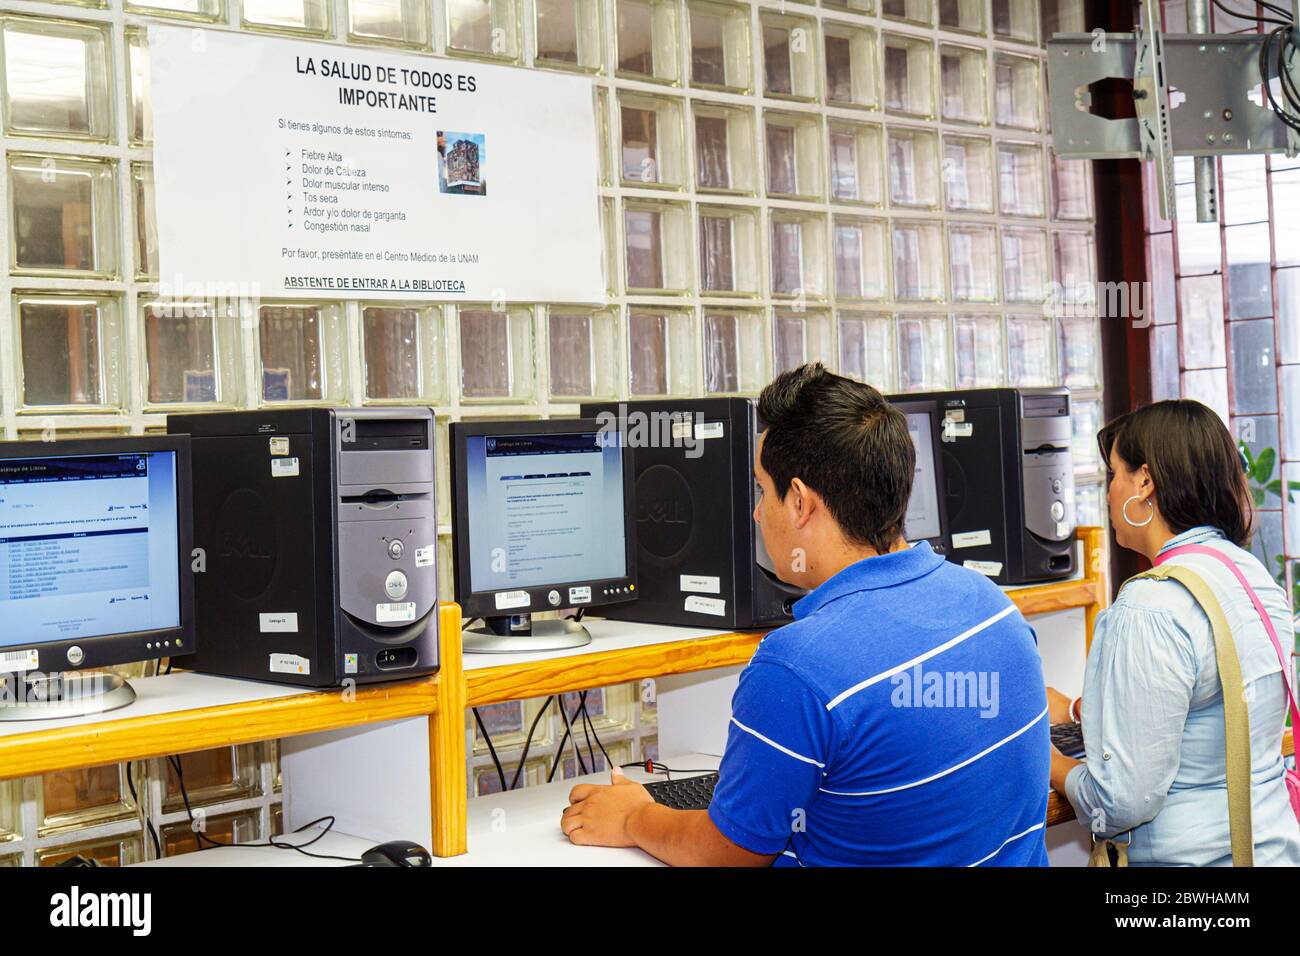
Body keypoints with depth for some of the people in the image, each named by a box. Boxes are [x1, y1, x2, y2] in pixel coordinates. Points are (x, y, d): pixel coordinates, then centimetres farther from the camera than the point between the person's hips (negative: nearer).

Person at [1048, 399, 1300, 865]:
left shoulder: (1150, 609, -22)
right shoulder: (1254, 574, 5)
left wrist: (1049, 763, -3)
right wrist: (1080, 711, 28)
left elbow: (1123, 802, -22)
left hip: (1194, 859, -8)